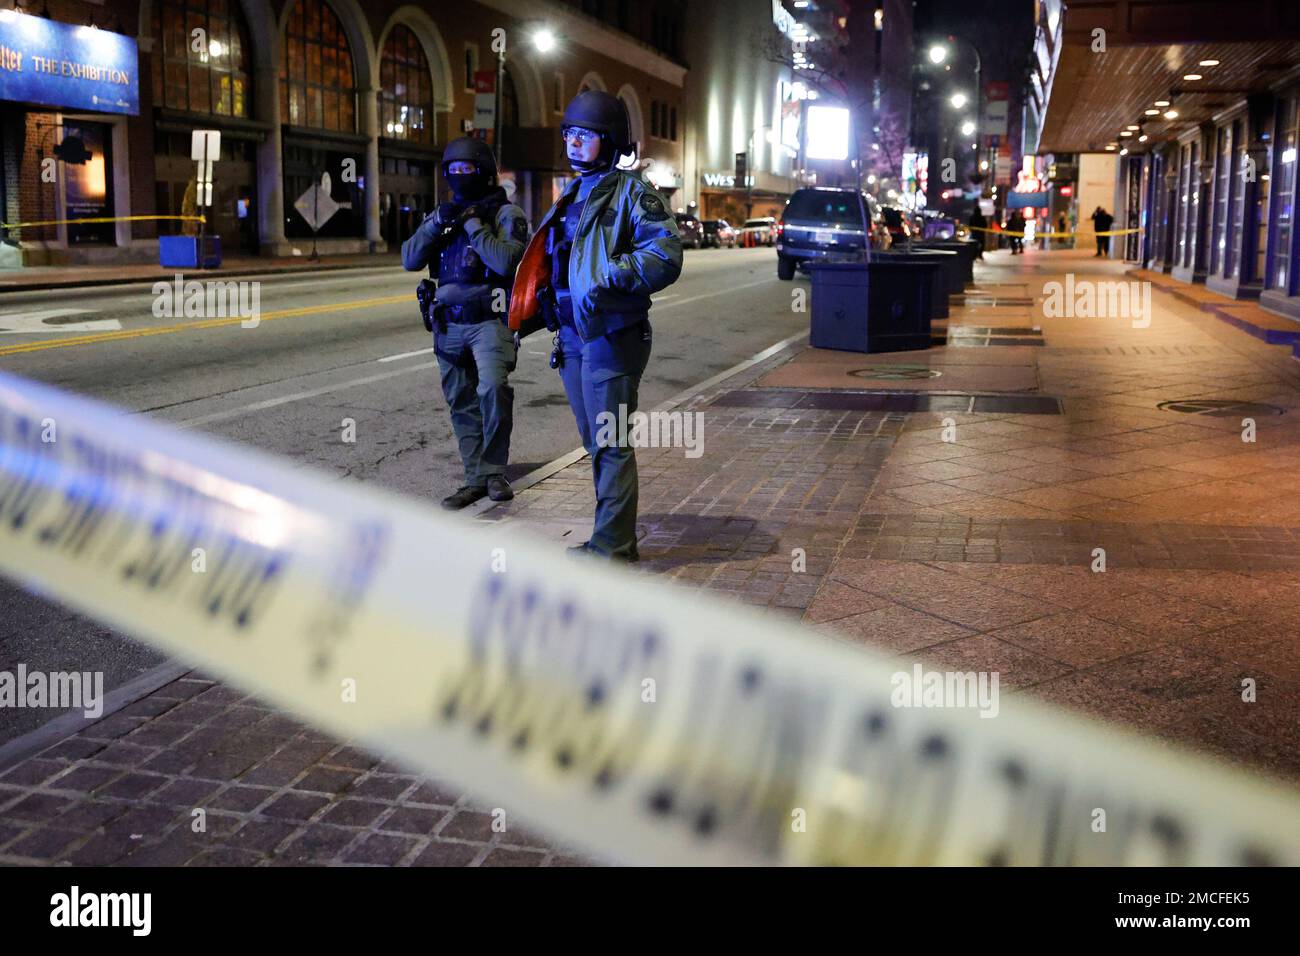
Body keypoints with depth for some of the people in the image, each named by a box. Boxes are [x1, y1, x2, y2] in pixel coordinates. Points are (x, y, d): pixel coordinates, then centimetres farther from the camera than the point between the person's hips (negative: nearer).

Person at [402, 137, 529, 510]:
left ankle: (494, 471, -7)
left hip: (489, 321, -6)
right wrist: (437, 224, -9)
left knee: (492, 389, -22)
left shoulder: (506, 213, -1)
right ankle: (476, 479, 15)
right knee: (462, 403, 7)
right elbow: (410, 260, 3)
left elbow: (505, 261, -18)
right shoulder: (440, 215, 15)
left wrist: (472, 224, -13)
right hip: (449, 323, 6)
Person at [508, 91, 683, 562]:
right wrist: (538, 308, 20)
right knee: (596, 443, 15)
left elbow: (665, 255, -21)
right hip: (574, 335, 9)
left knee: (610, 444, -5)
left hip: (612, 337, -9)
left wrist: (612, 274, -30)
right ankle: (616, 540, 27)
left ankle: (611, 548, 3)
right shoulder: (574, 195, 17)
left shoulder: (633, 192, -9)